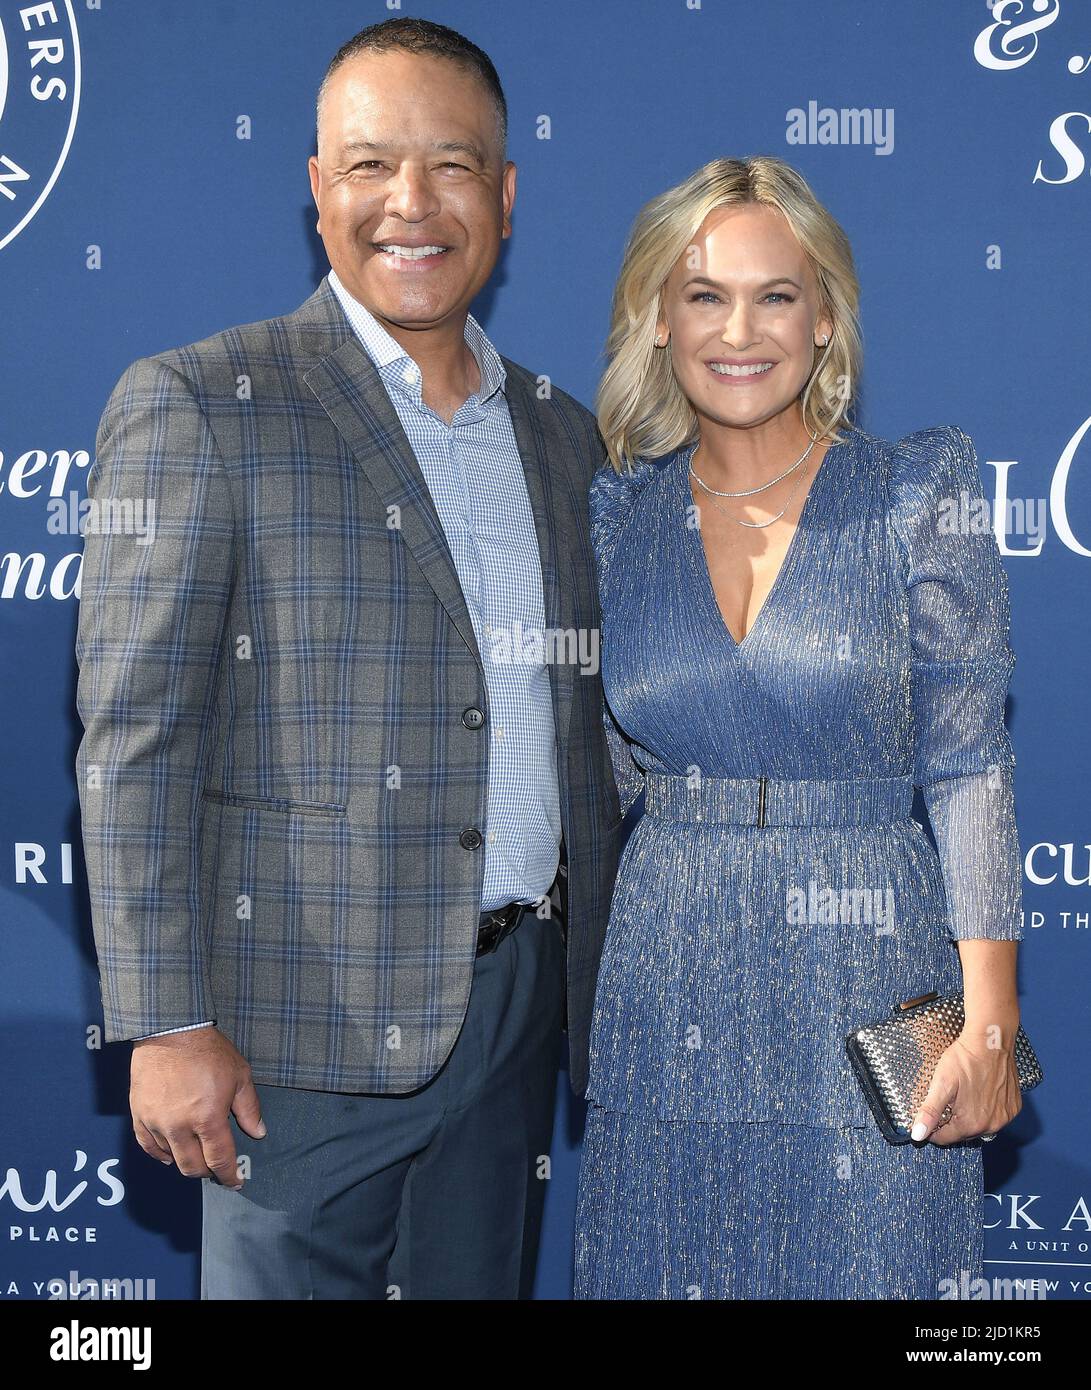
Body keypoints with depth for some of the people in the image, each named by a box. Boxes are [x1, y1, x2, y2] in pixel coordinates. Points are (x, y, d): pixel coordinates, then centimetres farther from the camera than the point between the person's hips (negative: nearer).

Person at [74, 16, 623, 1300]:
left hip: (523, 1002, 5)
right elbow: (133, 742, -10)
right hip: (311, 1018, -5)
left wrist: (604, 989, 12)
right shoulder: (196, 406, -6)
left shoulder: (562, 436, 11)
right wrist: (166, 1025, -15)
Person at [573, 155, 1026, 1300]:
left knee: (864, 1265, 5)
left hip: (867, 980, -2)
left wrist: (990, 1023, -11)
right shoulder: (616, 512, 4)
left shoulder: (915, 500, -4)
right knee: (668, 1270, 9)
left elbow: (970, 770, -6)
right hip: (667, 984, 3)